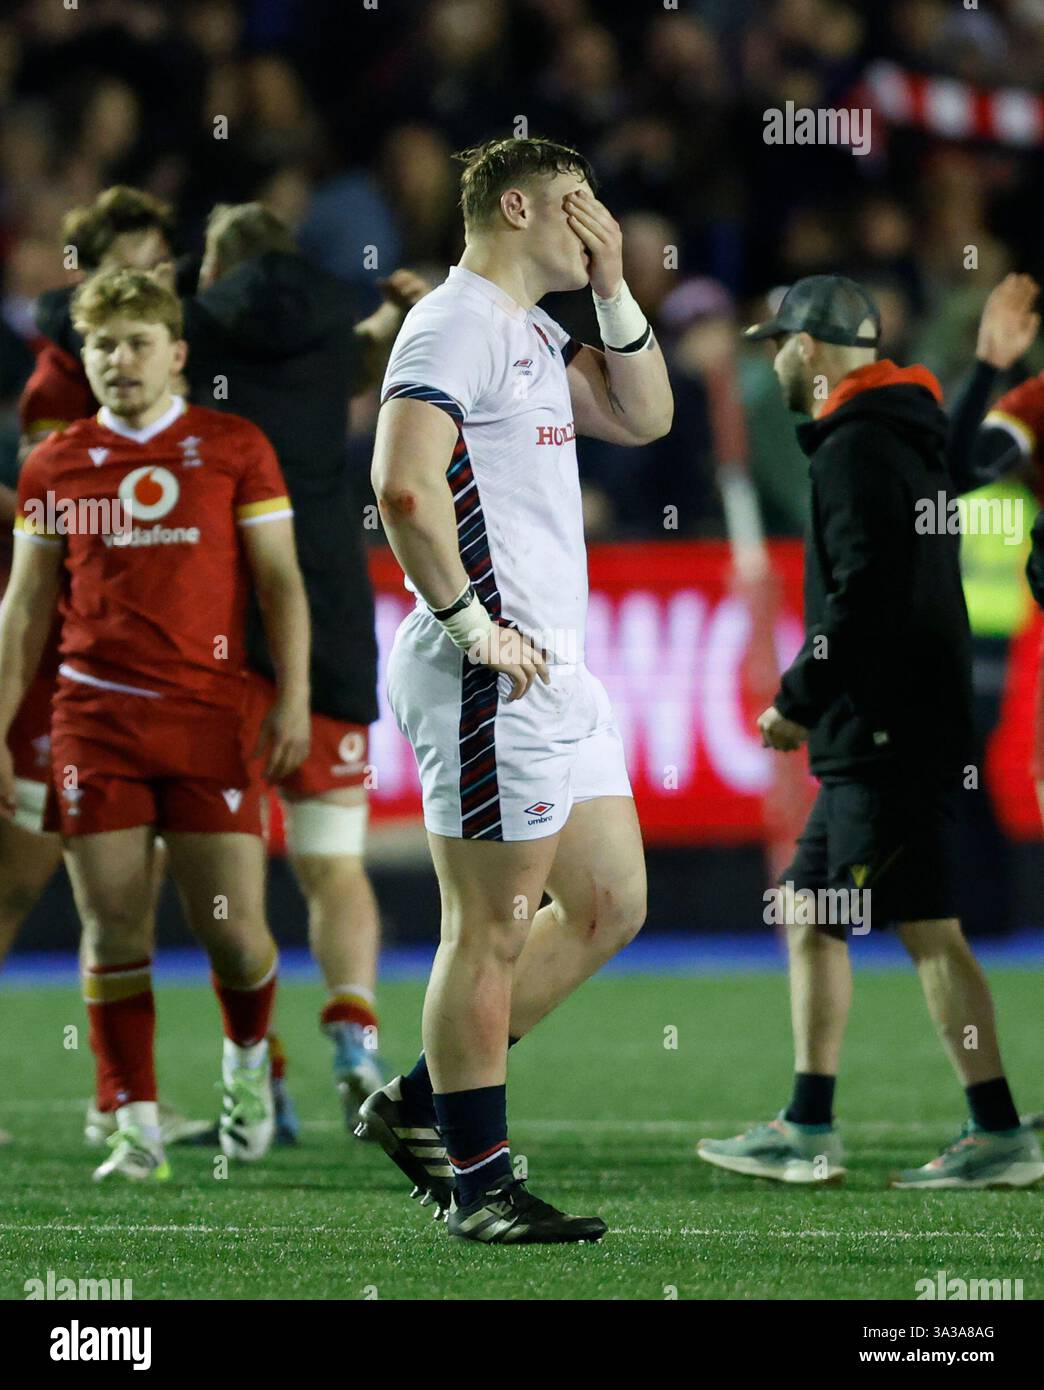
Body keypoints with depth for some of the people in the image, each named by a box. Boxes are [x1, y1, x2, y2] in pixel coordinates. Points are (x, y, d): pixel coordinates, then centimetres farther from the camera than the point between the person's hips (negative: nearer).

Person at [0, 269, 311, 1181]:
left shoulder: (235, 449, 4)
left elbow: (280, 582, 5)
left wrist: (292, 700, -5)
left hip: (210, 713, -1)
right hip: (94, 719, 2)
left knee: (233, 928, -4)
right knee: (114, 929, -3)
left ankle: (248, 1060, 27)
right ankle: (137, 1129, 3)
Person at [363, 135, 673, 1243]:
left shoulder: (533, 336, 19)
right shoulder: (456, 324, -12)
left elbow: (642, 417, 23)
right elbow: (404, 487, -23)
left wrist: (612, 290, 13)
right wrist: (471, 626, -20)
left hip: (553, 669, 10)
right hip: (490, 680, -10)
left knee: (608, 907, 13)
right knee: (492, 926, -5)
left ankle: (417, 1106, 19)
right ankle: (478, 1183, 1)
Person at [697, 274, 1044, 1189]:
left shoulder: (856, 449, -12)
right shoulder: (908, 439, 19)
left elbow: (866, 593, -21)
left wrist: (799, 700, -13)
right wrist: (816, 705, 20)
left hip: (887, 736, -10)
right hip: (874, 737, 10)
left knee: (928, 930, -9)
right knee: (807, 913, 12)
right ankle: (808, 1132, 13)